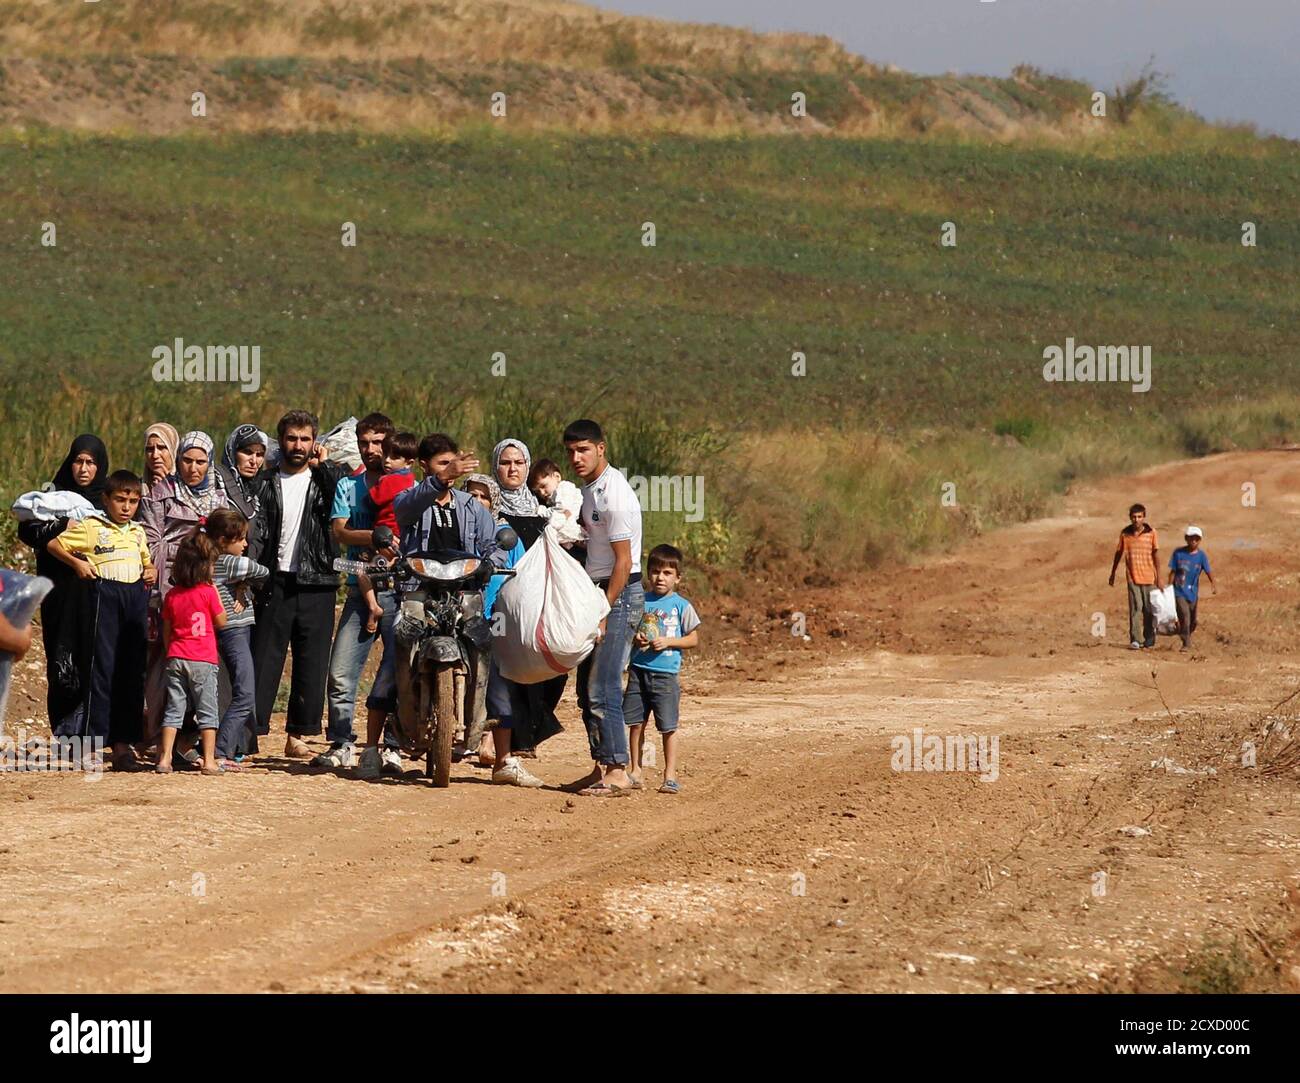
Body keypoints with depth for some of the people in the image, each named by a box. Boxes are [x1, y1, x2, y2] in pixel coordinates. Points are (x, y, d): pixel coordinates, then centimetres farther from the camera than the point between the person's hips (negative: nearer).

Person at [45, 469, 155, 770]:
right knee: (102, 666, -8)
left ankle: (123, 741, 9)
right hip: (105, 595, -6)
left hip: (136, 596, 6)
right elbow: (53, 545, 4)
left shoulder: (138, 532, 18)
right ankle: (95, 740, -7)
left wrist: (151, 572, 11)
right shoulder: (90, 527, 2)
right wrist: (77, 563, -8)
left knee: (132, 670, 5)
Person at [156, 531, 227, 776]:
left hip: (176, 659, 4)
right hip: (203, 660, -4)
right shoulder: (208, 592, -8)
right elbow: (221, 622, 2)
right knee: (207, 711, 2)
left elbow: (166, 632, 12)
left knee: (174, 709, 6)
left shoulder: (172, 595, 5)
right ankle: (209, 761, 1)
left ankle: (165, 759, 1)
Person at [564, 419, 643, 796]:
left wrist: (603, 615, -19)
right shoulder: (589, 488, 12)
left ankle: (618, 772, -12)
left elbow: (623, 561, -19)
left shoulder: (614, 495, -18)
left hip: (620, 594, -10)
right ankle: (601, 766, 17)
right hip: (598, 591, 10)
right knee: (587, 687, 11)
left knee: (602, 689, -13)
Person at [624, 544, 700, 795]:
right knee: (636, 722, 6)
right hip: (639, 670, 3)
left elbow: (693, 639, 2)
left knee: (668, 727, -2)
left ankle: (670, 775, 6)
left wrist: (668, 641, -11)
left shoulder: (681, 606, 0)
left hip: (666, 673, -3)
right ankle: (635, 772, 16)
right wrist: (635, 638, -6)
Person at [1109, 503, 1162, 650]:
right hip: (1132, 577, 0)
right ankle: (1135, 640, -11)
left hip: (1149, 577, 0)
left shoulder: (1151, 532, -3)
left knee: (1149, 609, 8)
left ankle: (1149, 638, 24)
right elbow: (1119, 553, 13)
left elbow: (1156, 554, 1)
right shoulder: (1125, 533, 0)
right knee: (1135, 608, -9)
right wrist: (1113, 573, 20)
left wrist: (1158, 577, 0)